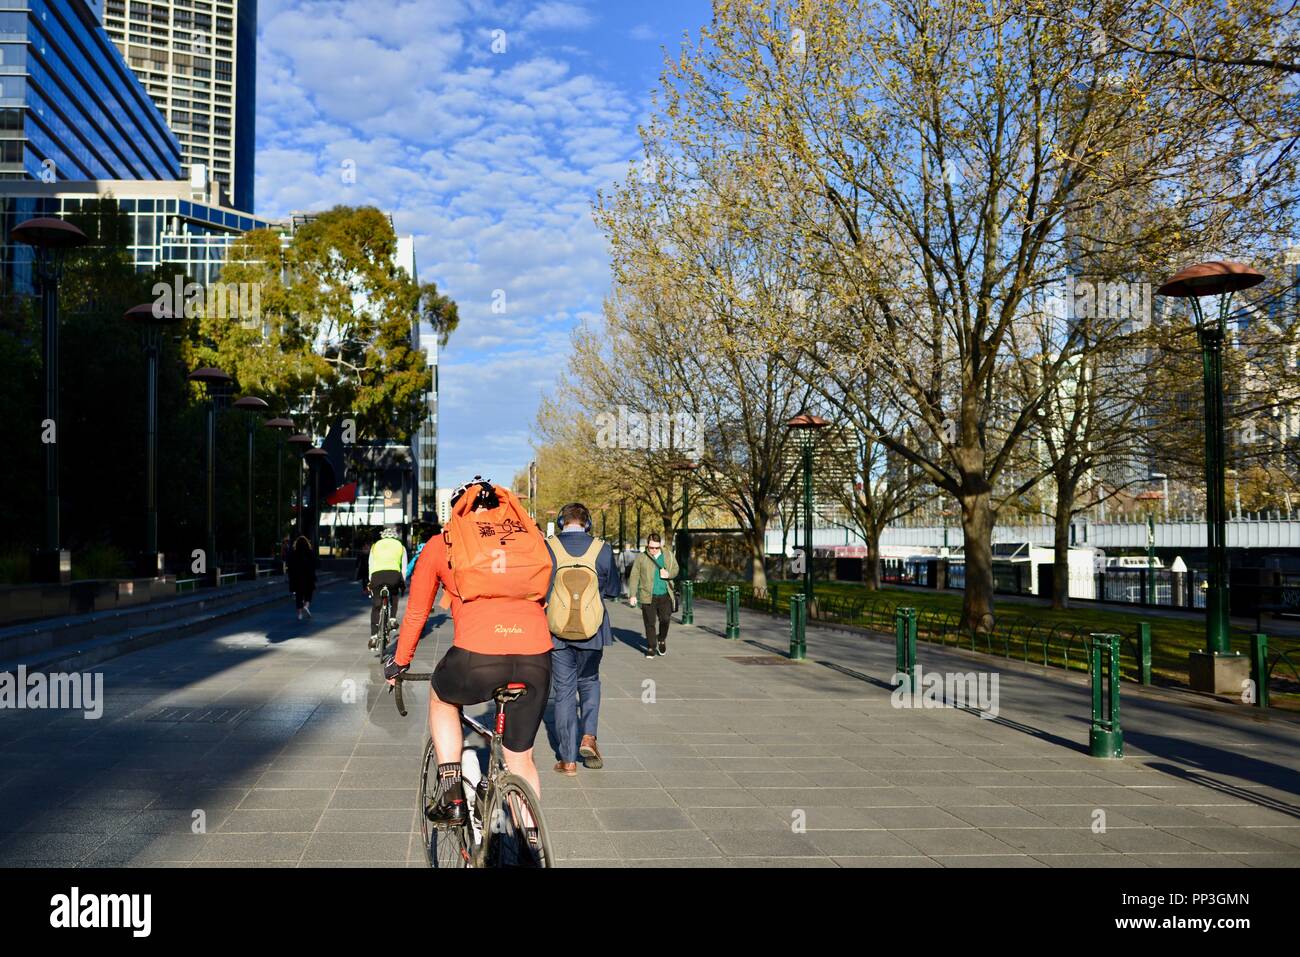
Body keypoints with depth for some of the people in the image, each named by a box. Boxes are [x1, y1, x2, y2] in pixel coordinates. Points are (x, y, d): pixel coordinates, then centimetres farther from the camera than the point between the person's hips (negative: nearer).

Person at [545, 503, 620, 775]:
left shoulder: (547, 548, -8)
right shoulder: (602, 549, -6)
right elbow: (613, 589, 4)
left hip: (556, 631, 0)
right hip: (592, 630, 1)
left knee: (564, 691, 8)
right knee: (589, 682, 22)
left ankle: (568, 759, 11)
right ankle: (588, 737, 4)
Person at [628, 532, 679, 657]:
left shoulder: (668, 555, 7)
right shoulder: (641, 558, -1)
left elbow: (676, 569, 17)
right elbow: (634, 577, -1)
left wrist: (669, 574, -7)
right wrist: (632, 595, -6)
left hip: (665, 595, 2)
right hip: (648, 596, -2)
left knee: (665, 620, 2)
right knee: (650, 623, 1)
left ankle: (662, 640, 29)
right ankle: (651, 648, 15)